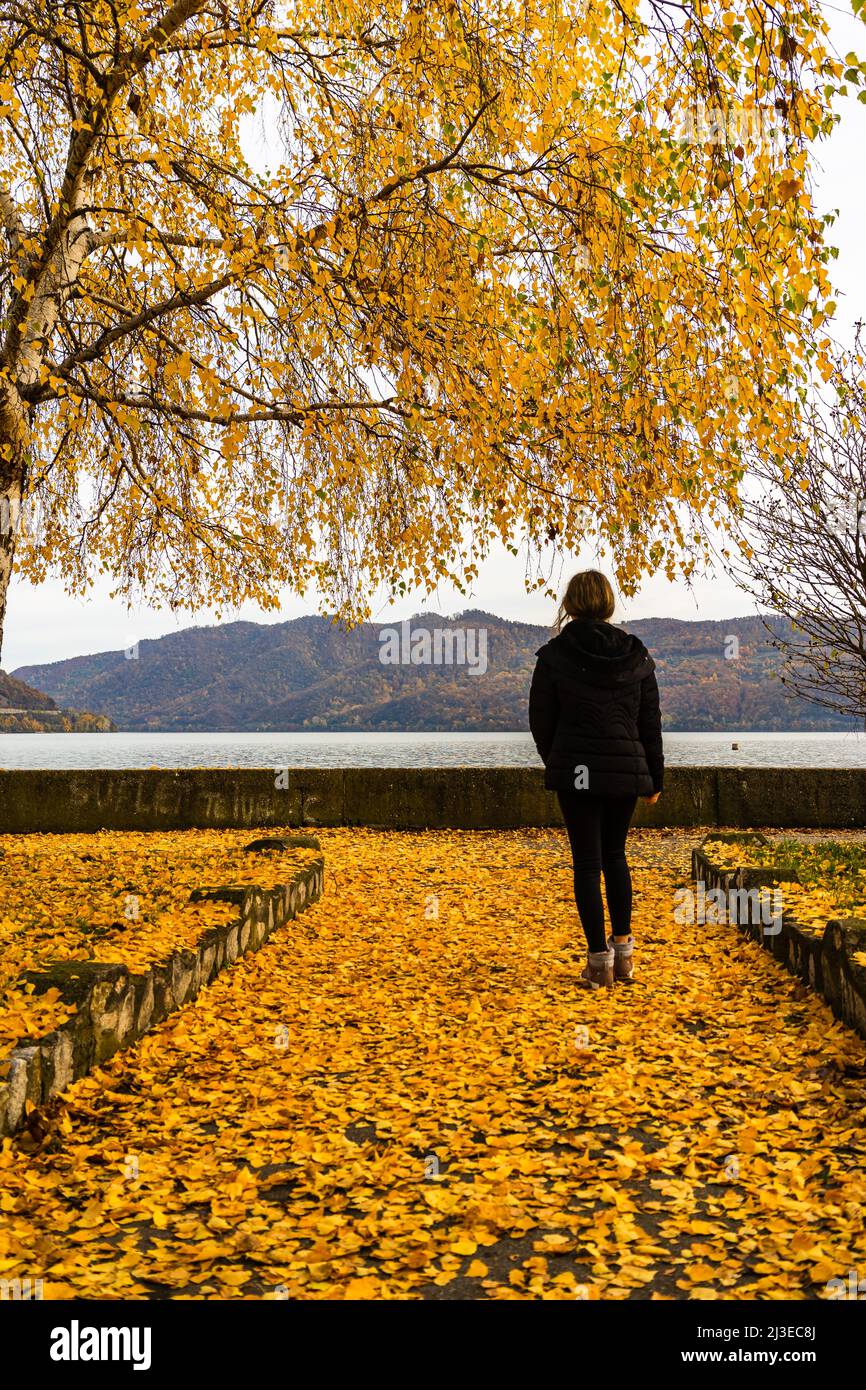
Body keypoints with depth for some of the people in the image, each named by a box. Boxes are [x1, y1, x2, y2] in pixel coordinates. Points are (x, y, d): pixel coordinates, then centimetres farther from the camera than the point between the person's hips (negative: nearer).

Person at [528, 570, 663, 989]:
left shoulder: (553, 655, -6)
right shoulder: (636, 655, 3)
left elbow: (541, 720, 0)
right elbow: (650, 722, 7)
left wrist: (555, 763, 17)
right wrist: (655, 778, 14)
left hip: (576, 771, -3)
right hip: (626, 771, 3)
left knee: (587, 863, 4)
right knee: (614, 856, 19)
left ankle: (599, 961, 6)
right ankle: (623, 951, 20)